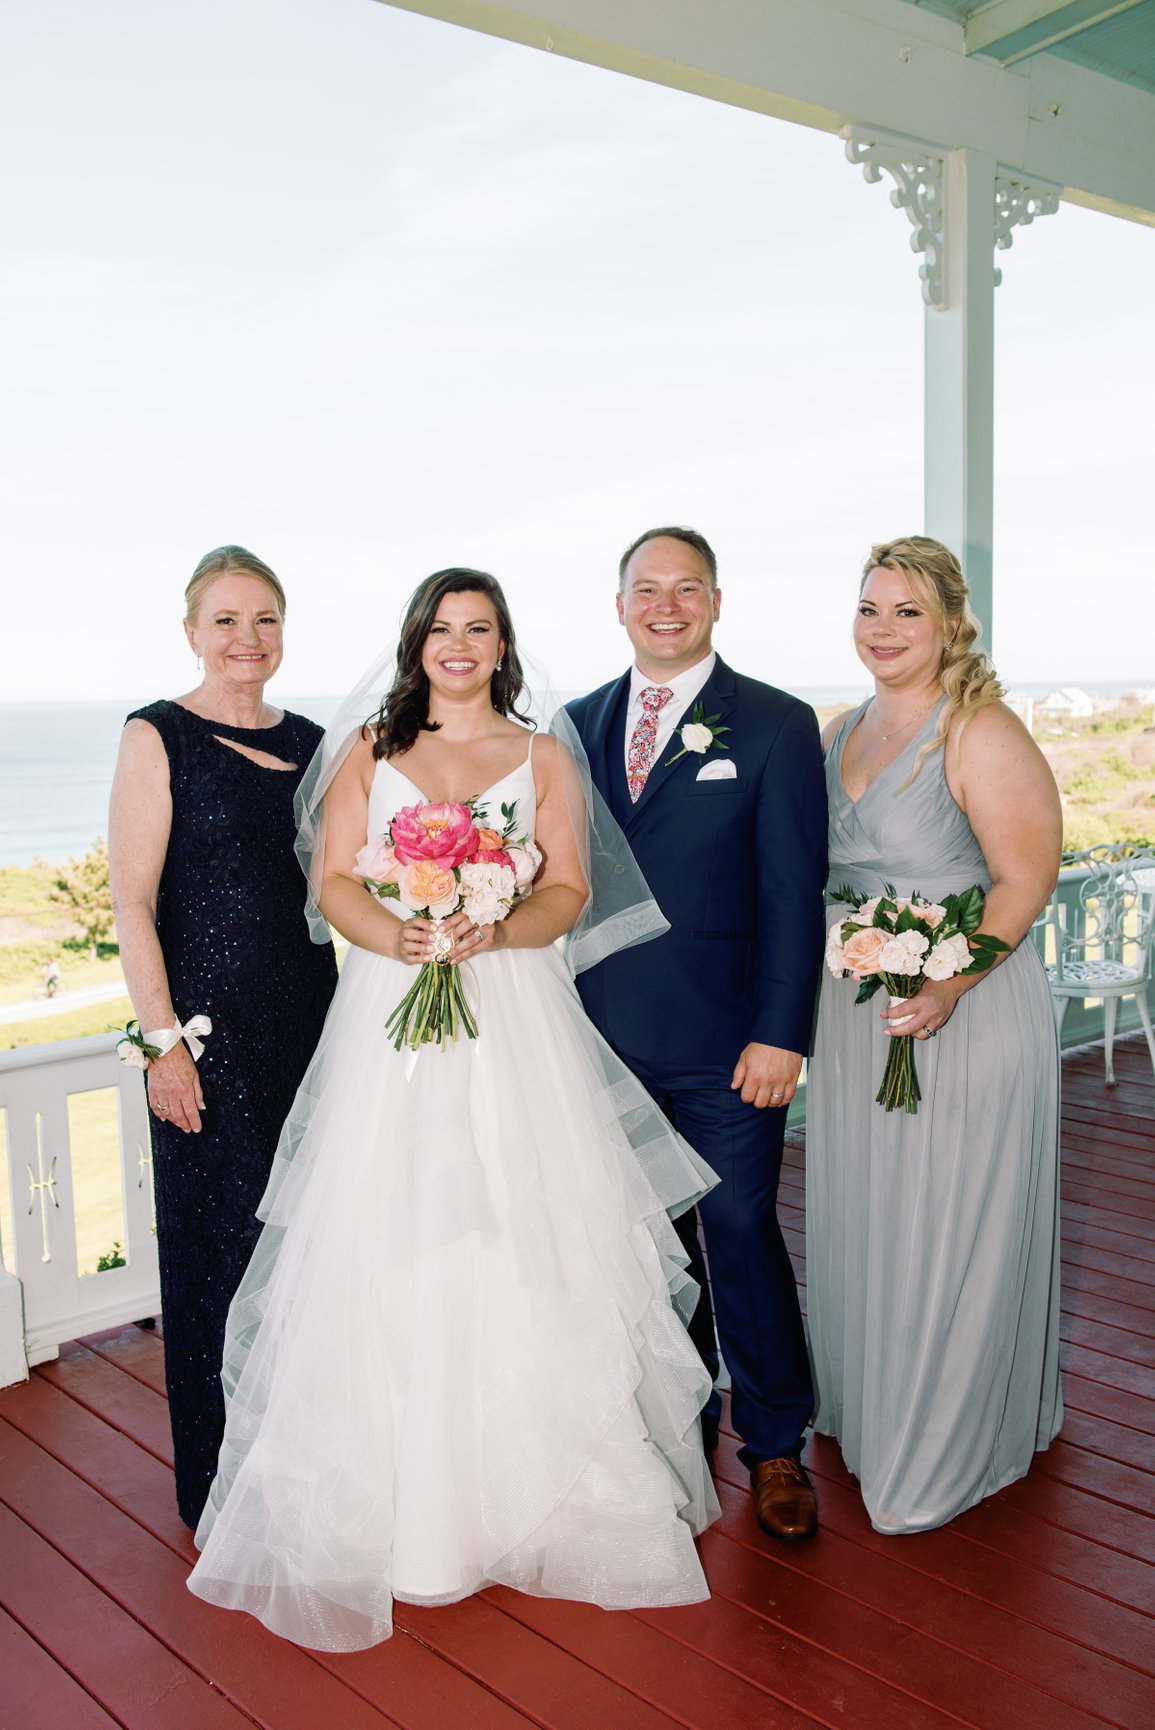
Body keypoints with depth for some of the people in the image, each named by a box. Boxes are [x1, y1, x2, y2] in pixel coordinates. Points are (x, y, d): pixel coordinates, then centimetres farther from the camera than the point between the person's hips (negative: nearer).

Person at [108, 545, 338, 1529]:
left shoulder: (311, 742, 10)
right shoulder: (158, 737, -6)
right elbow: (132, 900, -9)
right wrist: (163, 1039, -14)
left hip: (311, 1016, 5)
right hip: (211, 1023, -5)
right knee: (224, 1237, 5)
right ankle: (225, 1483, 23)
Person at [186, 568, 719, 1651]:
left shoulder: (544, 760, 11)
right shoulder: (366, 752, 12)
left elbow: (569, 891, 2)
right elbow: (333, 881, 3)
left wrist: (495, 929, -18)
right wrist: (397, 937, -18)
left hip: (515, 1018, 0)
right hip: (391, 1013, 0)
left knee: (522, 1244, -1)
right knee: (388, 1250, -1)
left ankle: (531, 1490, 15)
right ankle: (403, 1494, 14)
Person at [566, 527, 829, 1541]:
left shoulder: (778, 726, -3)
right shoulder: (578, 725, 9)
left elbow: (794, 894, -7)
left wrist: (781, 1035, -13)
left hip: (723, 1046, -4)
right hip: (606, 1040, 4)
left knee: (742, 1238, 5)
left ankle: (776, 1445, 27)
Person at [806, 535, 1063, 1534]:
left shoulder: (982, 735, -15)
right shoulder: (840, 733, 8)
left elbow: (1025, 883, -16)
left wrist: (948, 985, -28)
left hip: (964, 1015, -7)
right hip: (854, 1018, 7)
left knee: (948, 1235, 6)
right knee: (862, 1221, 19)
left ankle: (944, 1457, 28)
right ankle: (869, 1411, 41)